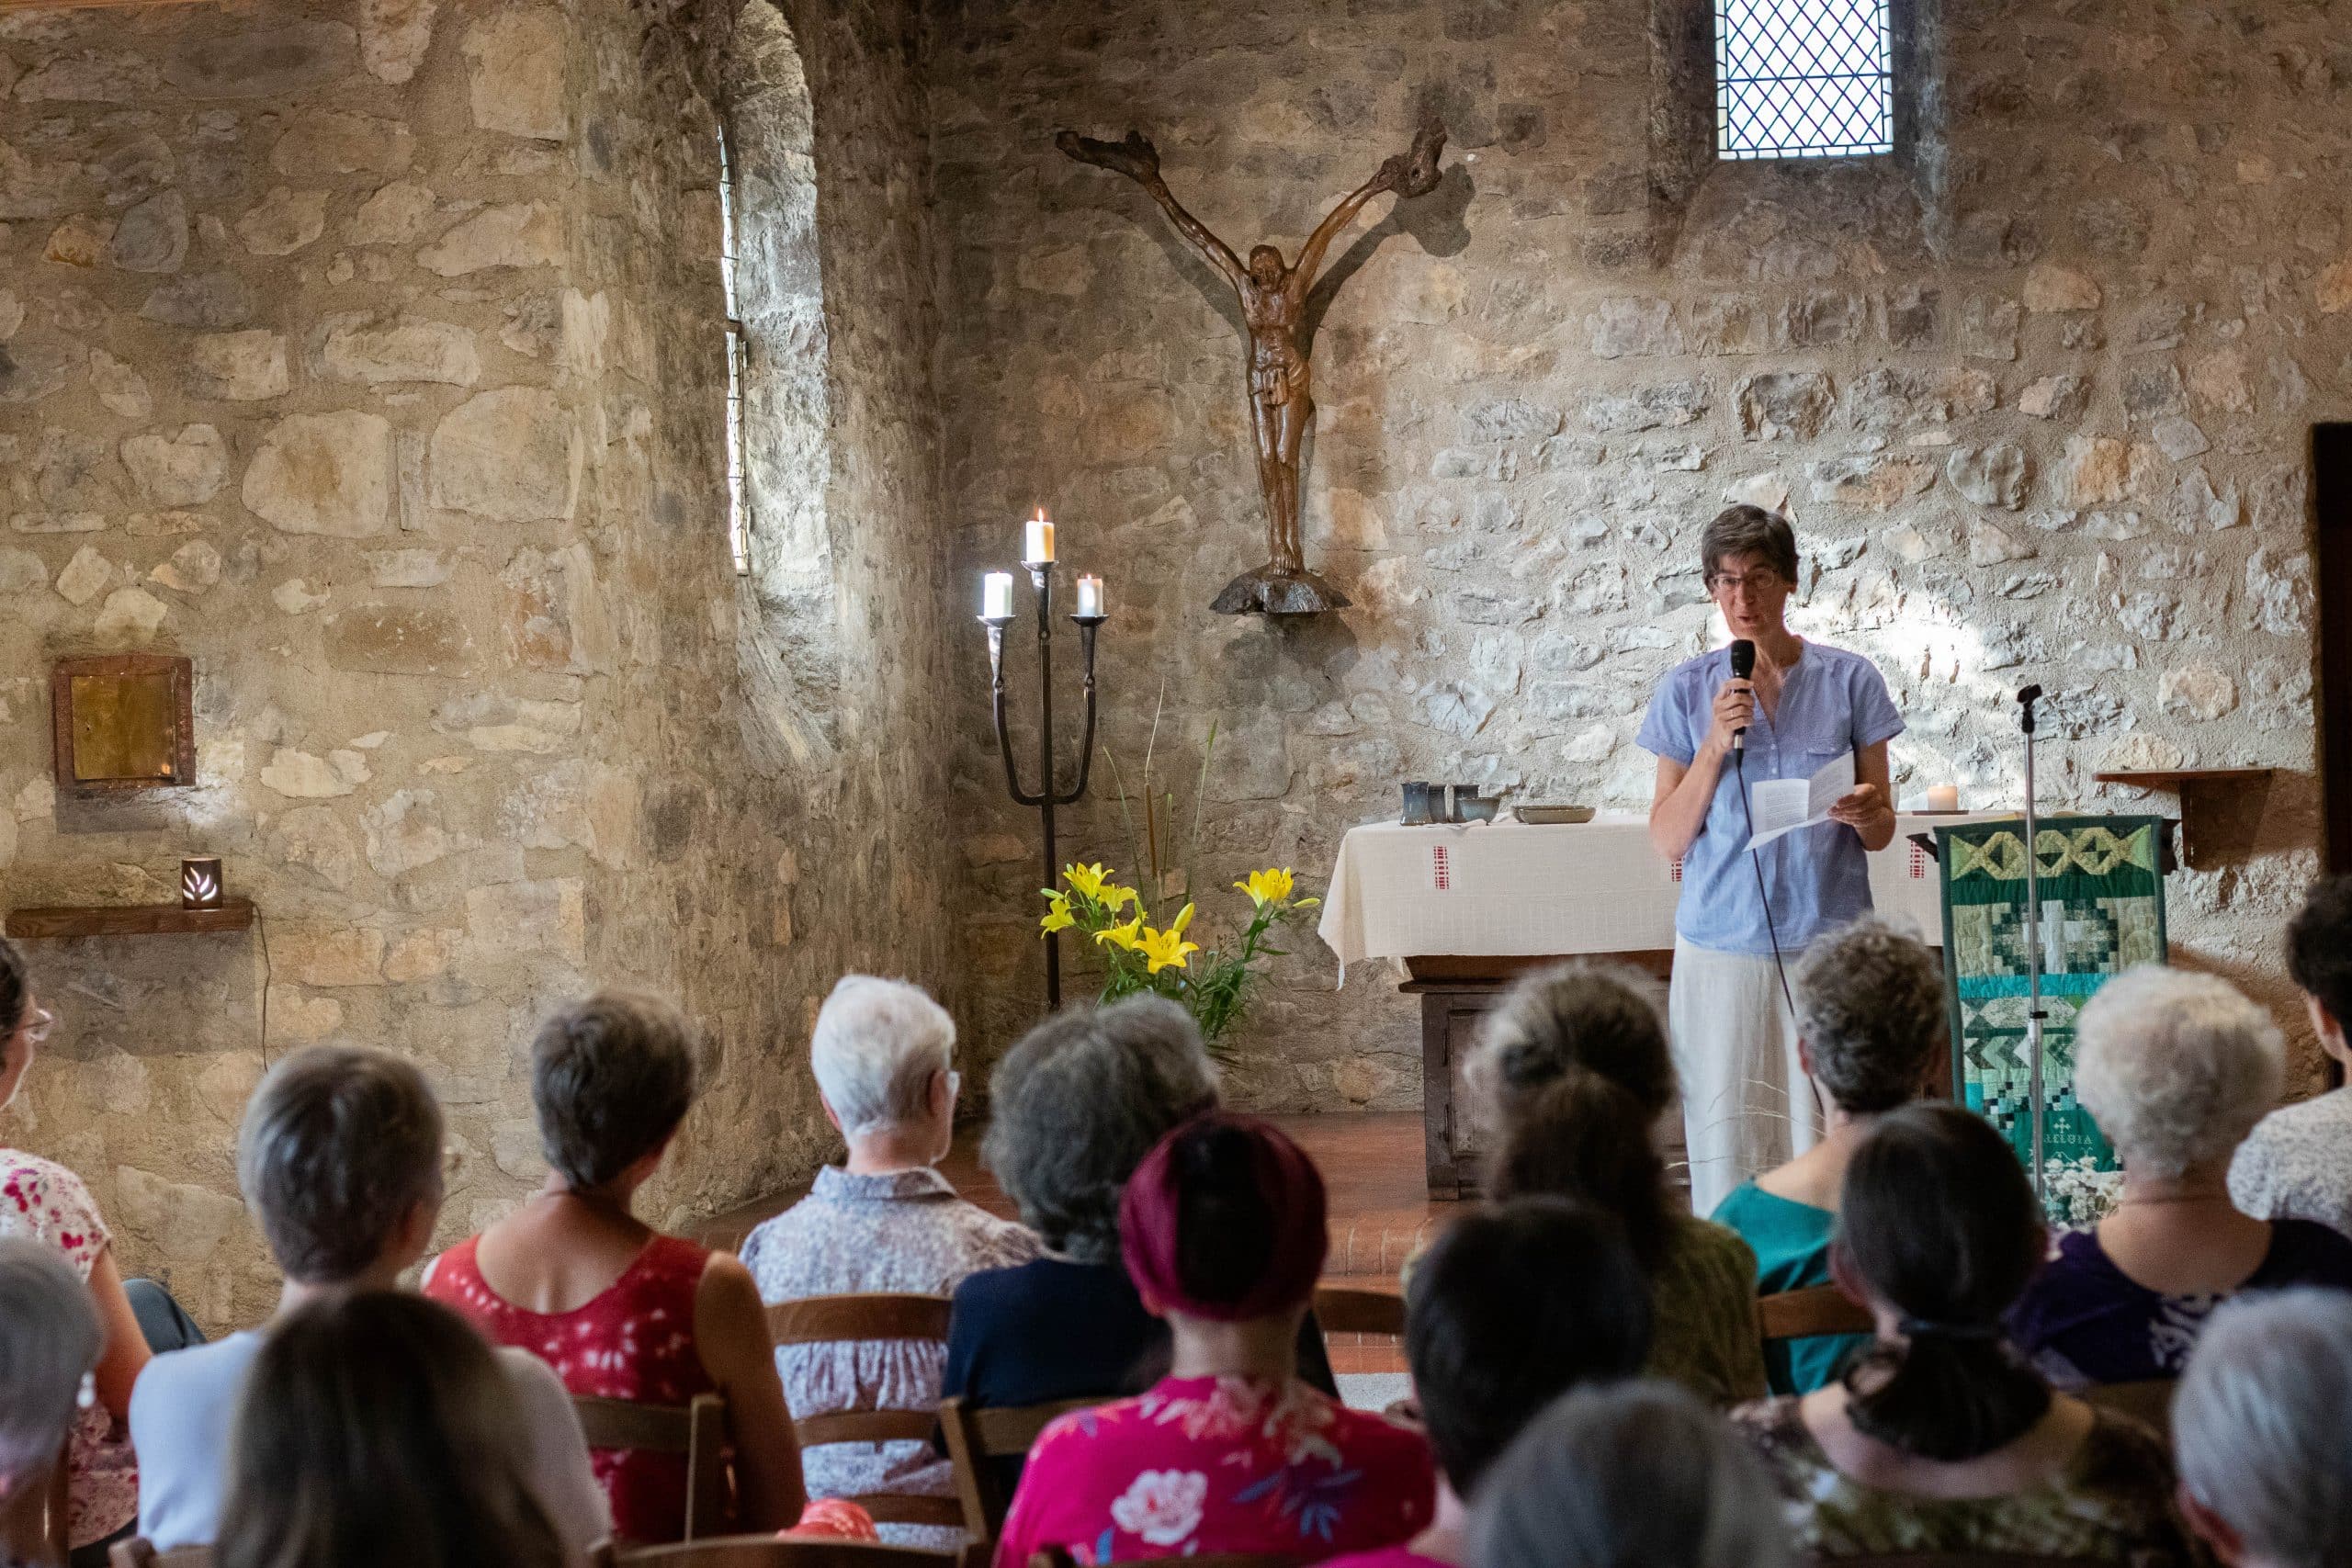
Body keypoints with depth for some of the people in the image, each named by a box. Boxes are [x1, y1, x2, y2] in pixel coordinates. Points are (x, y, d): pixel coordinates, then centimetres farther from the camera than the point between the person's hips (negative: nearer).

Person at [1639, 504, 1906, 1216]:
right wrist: (1715, 744, -10)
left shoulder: (1848, 679, 4)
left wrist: (1865, 815, -15)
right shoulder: (1686, 690, 5)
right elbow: (1669, 839, 2)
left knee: (1828, 1140, -3)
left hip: (1829, 942, 0)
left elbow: (1882, 832, 8)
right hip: (1722, 944, 0)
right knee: (1725, 1139, 0)